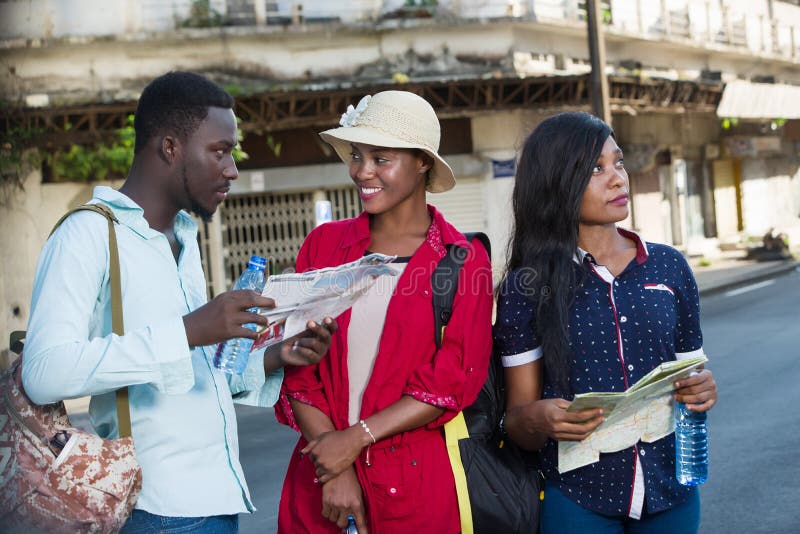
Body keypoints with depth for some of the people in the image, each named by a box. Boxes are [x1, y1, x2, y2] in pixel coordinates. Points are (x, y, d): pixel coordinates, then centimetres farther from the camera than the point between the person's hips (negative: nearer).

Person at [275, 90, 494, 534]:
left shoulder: (463, 260, -3)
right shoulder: (324, 245, 3)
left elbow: (452, 382, -8)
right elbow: (298, 368, -1)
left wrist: (357, 438, -14)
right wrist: (335, 471, -10)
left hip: (416, 481, -2)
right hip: (321, 472, 2)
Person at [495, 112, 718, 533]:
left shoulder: (668, 266, 2)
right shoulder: (527, 288, -6)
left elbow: (690, 371, 12)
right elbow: (517, 425, -4)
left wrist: (702, 392, -10)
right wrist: (536, 419, -25)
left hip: (670, 494, 3)